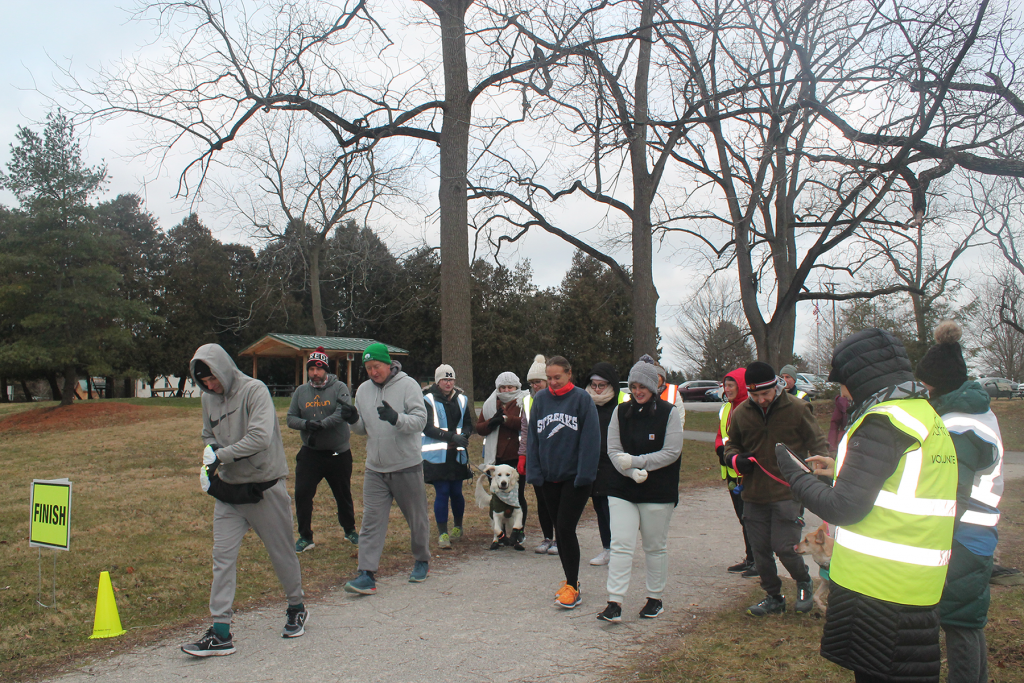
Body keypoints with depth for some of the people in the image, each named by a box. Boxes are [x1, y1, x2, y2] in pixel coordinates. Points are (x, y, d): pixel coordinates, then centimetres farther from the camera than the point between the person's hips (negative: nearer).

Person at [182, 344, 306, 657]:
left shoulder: (254, 390, -15)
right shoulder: (209, 399, 6)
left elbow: (260, 437, -26)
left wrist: (221, 455, -22)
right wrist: (209, 452, -3)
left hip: (264, 486, -5)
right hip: (228, 489, 6)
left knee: (282, 552, 9)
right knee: (223, 557, 0)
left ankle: (296, 609, 32)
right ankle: (221, 633, 5)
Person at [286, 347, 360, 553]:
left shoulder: (339, 388, -6)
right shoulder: (301, 392, 5)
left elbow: (342, 413, -21)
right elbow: (291, 418, 2)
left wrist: (323, 424, -33)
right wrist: (306, 424, -18)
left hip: (338, 453, -2)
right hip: (310, 453, 2)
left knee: (343, 495, 13)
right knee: (302, 494, -5)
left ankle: (350, 530, 35)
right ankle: (305, 537, 11)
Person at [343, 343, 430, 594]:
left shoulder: (408, 385, -9)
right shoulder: (363, 390, 7)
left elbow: (420, 420, -16)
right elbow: (363, 429, 13)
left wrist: (396, 418, -34)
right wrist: (354, 420, -9)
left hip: (407, 467, -4)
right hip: (375, 470, 4)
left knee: (417, 519, 11)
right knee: (371, 521, -1)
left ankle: (422, 560, 32)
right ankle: (366, 574, 1)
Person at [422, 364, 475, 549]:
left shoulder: (462, 399, 9)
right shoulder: (428, 400, -4)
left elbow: (468, 424, 13)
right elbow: (428, 428, -12)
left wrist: (464, 435, -11)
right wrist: (452, 437, -21)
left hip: (457, 454, 3)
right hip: (436, 455, -3)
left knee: (456, 492, 7)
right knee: (442, 492, -5)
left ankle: (458, 527, 30)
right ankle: (442, 534, 5)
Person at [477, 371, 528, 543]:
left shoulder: (523, 402, -2)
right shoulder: (490, 404, 13)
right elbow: (479, 428, 10)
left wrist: (506, 419, -19)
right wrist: (491, 423, -9)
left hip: (517, 457, -4)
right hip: (496, 458, 5)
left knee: (518, 495, 2)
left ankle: (519, 531, 17)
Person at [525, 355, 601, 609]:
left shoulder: (582, 398, -7)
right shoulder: (540, 399, 5)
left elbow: (590, 439, -9)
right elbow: (532, 438, 8)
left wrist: (584, 474, -14)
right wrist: (534, 472, 1)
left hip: (575, 477, -5)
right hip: (549, 477, 5)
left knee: (566, 528, -9)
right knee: (559, 531, 12)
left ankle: (572, 587, 2)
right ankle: (570, 580, 26)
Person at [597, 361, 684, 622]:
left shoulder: (668, 412, -4)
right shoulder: (620, 411, 4)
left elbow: (671, 452, -10)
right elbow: (614, 449, 1)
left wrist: (637, 461, -16)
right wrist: (631, 472, -17)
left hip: (659, 492, -2)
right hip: (622, 490, 2)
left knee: (655, 547, 11)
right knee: (620, 544, -6)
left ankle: (655, 599, 26)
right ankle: (614, 603, -4)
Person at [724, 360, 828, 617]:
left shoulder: (797, 409, -6)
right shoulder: (740, 413, 3)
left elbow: (817, 443, 1)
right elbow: (732, 444, 17)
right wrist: (735, 459, -5)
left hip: (788, 492, -4)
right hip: (754, 494, 4)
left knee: (784, 547, -7)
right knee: (760, 550, 9)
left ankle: (804, 584, 25)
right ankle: (773, 597, 29)